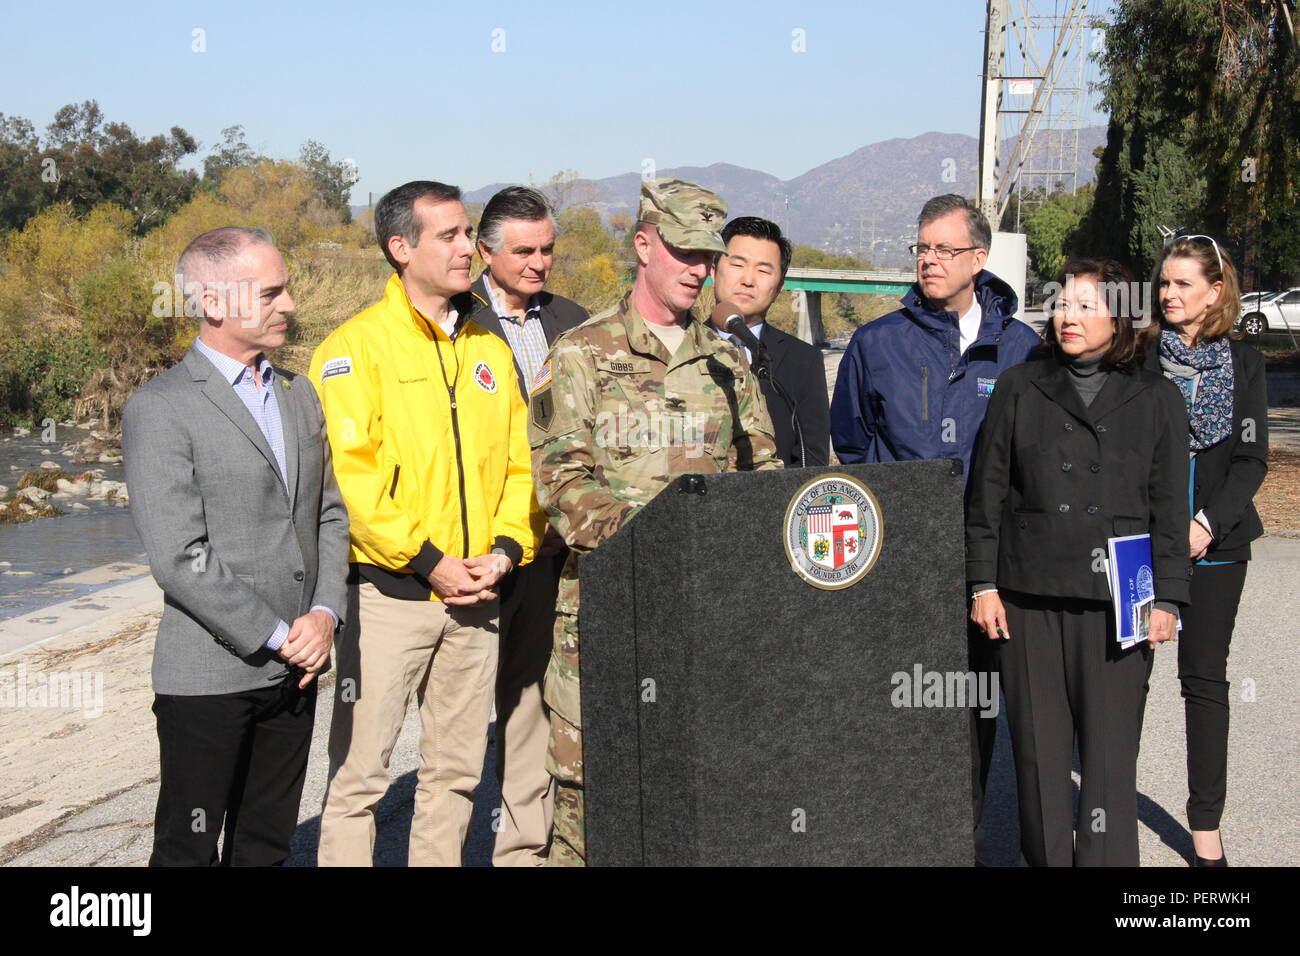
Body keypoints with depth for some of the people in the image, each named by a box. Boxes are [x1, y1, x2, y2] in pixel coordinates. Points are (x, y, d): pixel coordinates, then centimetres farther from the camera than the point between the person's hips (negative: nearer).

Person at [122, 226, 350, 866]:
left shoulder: (299, 395, 12)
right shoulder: (160, 410, -11)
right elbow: (179, 559, -16)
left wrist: (324, 612, -3)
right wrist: (278, 638, -14)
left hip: (294, 669, 6)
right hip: (209, 679, -6)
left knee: (266, 849, 14)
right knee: (188, 851, 5)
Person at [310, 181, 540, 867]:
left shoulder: (490, 350, 13)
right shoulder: (357, 345, -6)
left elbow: (519, 464, 14)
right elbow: (350, 475, -14)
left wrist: (507, 548, -3)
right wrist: (427, 560, -15)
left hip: (475, 596, 6)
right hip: (389, 594, -6)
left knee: (456, 770, 13)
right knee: (359, 771, -3)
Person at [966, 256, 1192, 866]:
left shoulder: (1156, 400, 7)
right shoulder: (1018, 389, 9)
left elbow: (1170, 509, 7)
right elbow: (987, 493, 8)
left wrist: (1166, 598, 0)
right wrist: (983, 583, 2)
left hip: (1116, 601, -1)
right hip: (1027, 596, 1)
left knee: (1110, 748, -1)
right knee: (1037, 746, 6)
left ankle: (1106, 860, 7)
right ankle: (1046, 857, 18)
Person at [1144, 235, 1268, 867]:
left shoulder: (1243, 364, 6)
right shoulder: (1137, 358, 1)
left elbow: (1251, 459, 1)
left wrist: (1208, 523, -12)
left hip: (1215, 542, 1)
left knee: (1205, 677, 6)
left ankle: (1205, 827, 13)